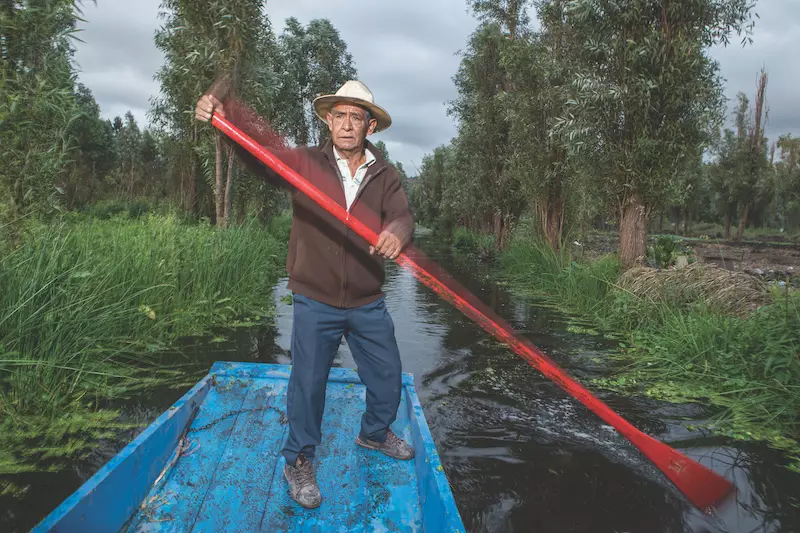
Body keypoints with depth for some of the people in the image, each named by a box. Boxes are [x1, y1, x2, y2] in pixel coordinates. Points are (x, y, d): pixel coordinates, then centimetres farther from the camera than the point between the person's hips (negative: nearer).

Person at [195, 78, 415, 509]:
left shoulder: (385, 175, 0)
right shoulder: (304, 163, -5)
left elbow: (403, 217, -13)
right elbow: (252, 148, -14)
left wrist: (396, 232, -38)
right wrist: (218, 110, -33)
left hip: (368, 304, 3)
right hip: (315, 302, -3)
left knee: (387, 376, 17)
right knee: (308, 384, 6)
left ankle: (375, 433, 47)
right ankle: (299, 462, 29)